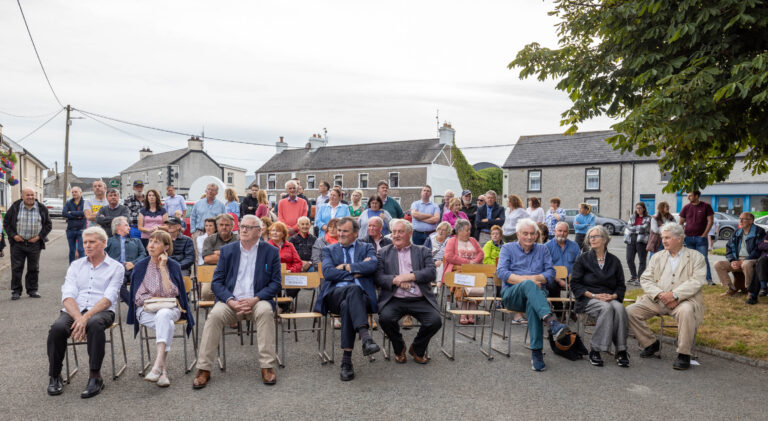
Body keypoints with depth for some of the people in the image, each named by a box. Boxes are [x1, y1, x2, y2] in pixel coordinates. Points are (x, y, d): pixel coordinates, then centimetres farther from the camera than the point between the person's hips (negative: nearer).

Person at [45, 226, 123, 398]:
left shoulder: (115, 267, 7)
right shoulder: (76, 266, 17)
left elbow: (108, 299, -6)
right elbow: (67, 296, 3)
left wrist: (86, 317, -21)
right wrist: (78, 317, -16)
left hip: (101, 311, -3)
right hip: (73, 310, 3)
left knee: (94, 324, -37)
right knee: (57, 327, -30)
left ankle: (95, 377, -26)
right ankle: (55, 376, -9)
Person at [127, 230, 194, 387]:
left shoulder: (174, 266, 4)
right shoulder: (140, 266, 6)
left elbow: (171, 293, -9)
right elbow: (137, 297, 3)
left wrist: (163, 268, -10)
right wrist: (159, 299, -10)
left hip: (169, 309, 0)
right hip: (146, 310, 0)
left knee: (163, 314, -38)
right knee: (168, 325, -33)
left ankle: (158, 364, -45)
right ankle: (163, 368, -32)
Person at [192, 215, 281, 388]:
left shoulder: (271, 251, 6)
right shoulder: (227, 250, 10)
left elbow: (276, 283, 1)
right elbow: (217, 282, 5)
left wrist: (255, 299, -15)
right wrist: (231, 301, -13)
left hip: (257, 301, -1)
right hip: (230, 301, 2)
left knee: (265, 311, -33)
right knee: (215, 315, -28)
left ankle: (267, 366, -25)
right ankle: (203, 369, -18)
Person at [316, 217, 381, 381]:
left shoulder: (367, 248, 19)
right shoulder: (329, 250, 21)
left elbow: (372, 265, -6)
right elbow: (327, 272, 0)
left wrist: (346, 267, -4)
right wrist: (355, 273, -3)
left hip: (360, 296, 1)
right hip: (335, 295, 0)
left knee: (347, 305, -37)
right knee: (353, 288, -37)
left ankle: (347, 361, -37)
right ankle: (365, 337, -52)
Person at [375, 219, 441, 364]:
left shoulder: (423, 251, 15)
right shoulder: (384, 252, 14)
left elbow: (431, 273, -1)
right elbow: (378, 277, 2)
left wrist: (409, 276, -13)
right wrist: (395, 280, -15)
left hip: (420, 300, 1)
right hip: (394, 300, 0)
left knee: (435, 321, -23)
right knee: (385, 318, -29)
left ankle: (417, 349, 11)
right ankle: (399, 348, 5)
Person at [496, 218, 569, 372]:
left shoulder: (542, 249, 21)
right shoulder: (508, 248, 13)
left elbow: (551, 272, 8)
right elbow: (501, 272, -3)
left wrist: (537, 278, -12)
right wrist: (526, 280, -13)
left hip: (536, 293, 1)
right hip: (511, 294, -1)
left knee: (532, 304, -37)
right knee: (529, 284, -37)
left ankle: (536, 352, -40)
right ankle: (551, 321, -58)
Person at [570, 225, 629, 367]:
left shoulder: (614, 261, 15)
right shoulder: (583, 259, 8)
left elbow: (621, 286, 14)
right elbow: (575, 284, 1)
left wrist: (613, 296, -8)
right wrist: (594, 295, -12)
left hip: (610, 298, 3)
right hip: (587, 299, -2)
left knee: (619, 308, -32)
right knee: (606, 308, -34)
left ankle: (621, 351, -25)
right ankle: (594, 350, -28)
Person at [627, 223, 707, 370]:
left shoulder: (696, 257, 7)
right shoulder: (658, 257, 17)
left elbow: (697, 281, -8)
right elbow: (645, 279, 8)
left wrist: (675, 294, -21)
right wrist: (660, 294, -11)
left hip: (684, 299, -4)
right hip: (658, 299, 4)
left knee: (686, 311, -39)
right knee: (630, 311, -16)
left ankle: (684, 354, -21)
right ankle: (651, 344, 6)